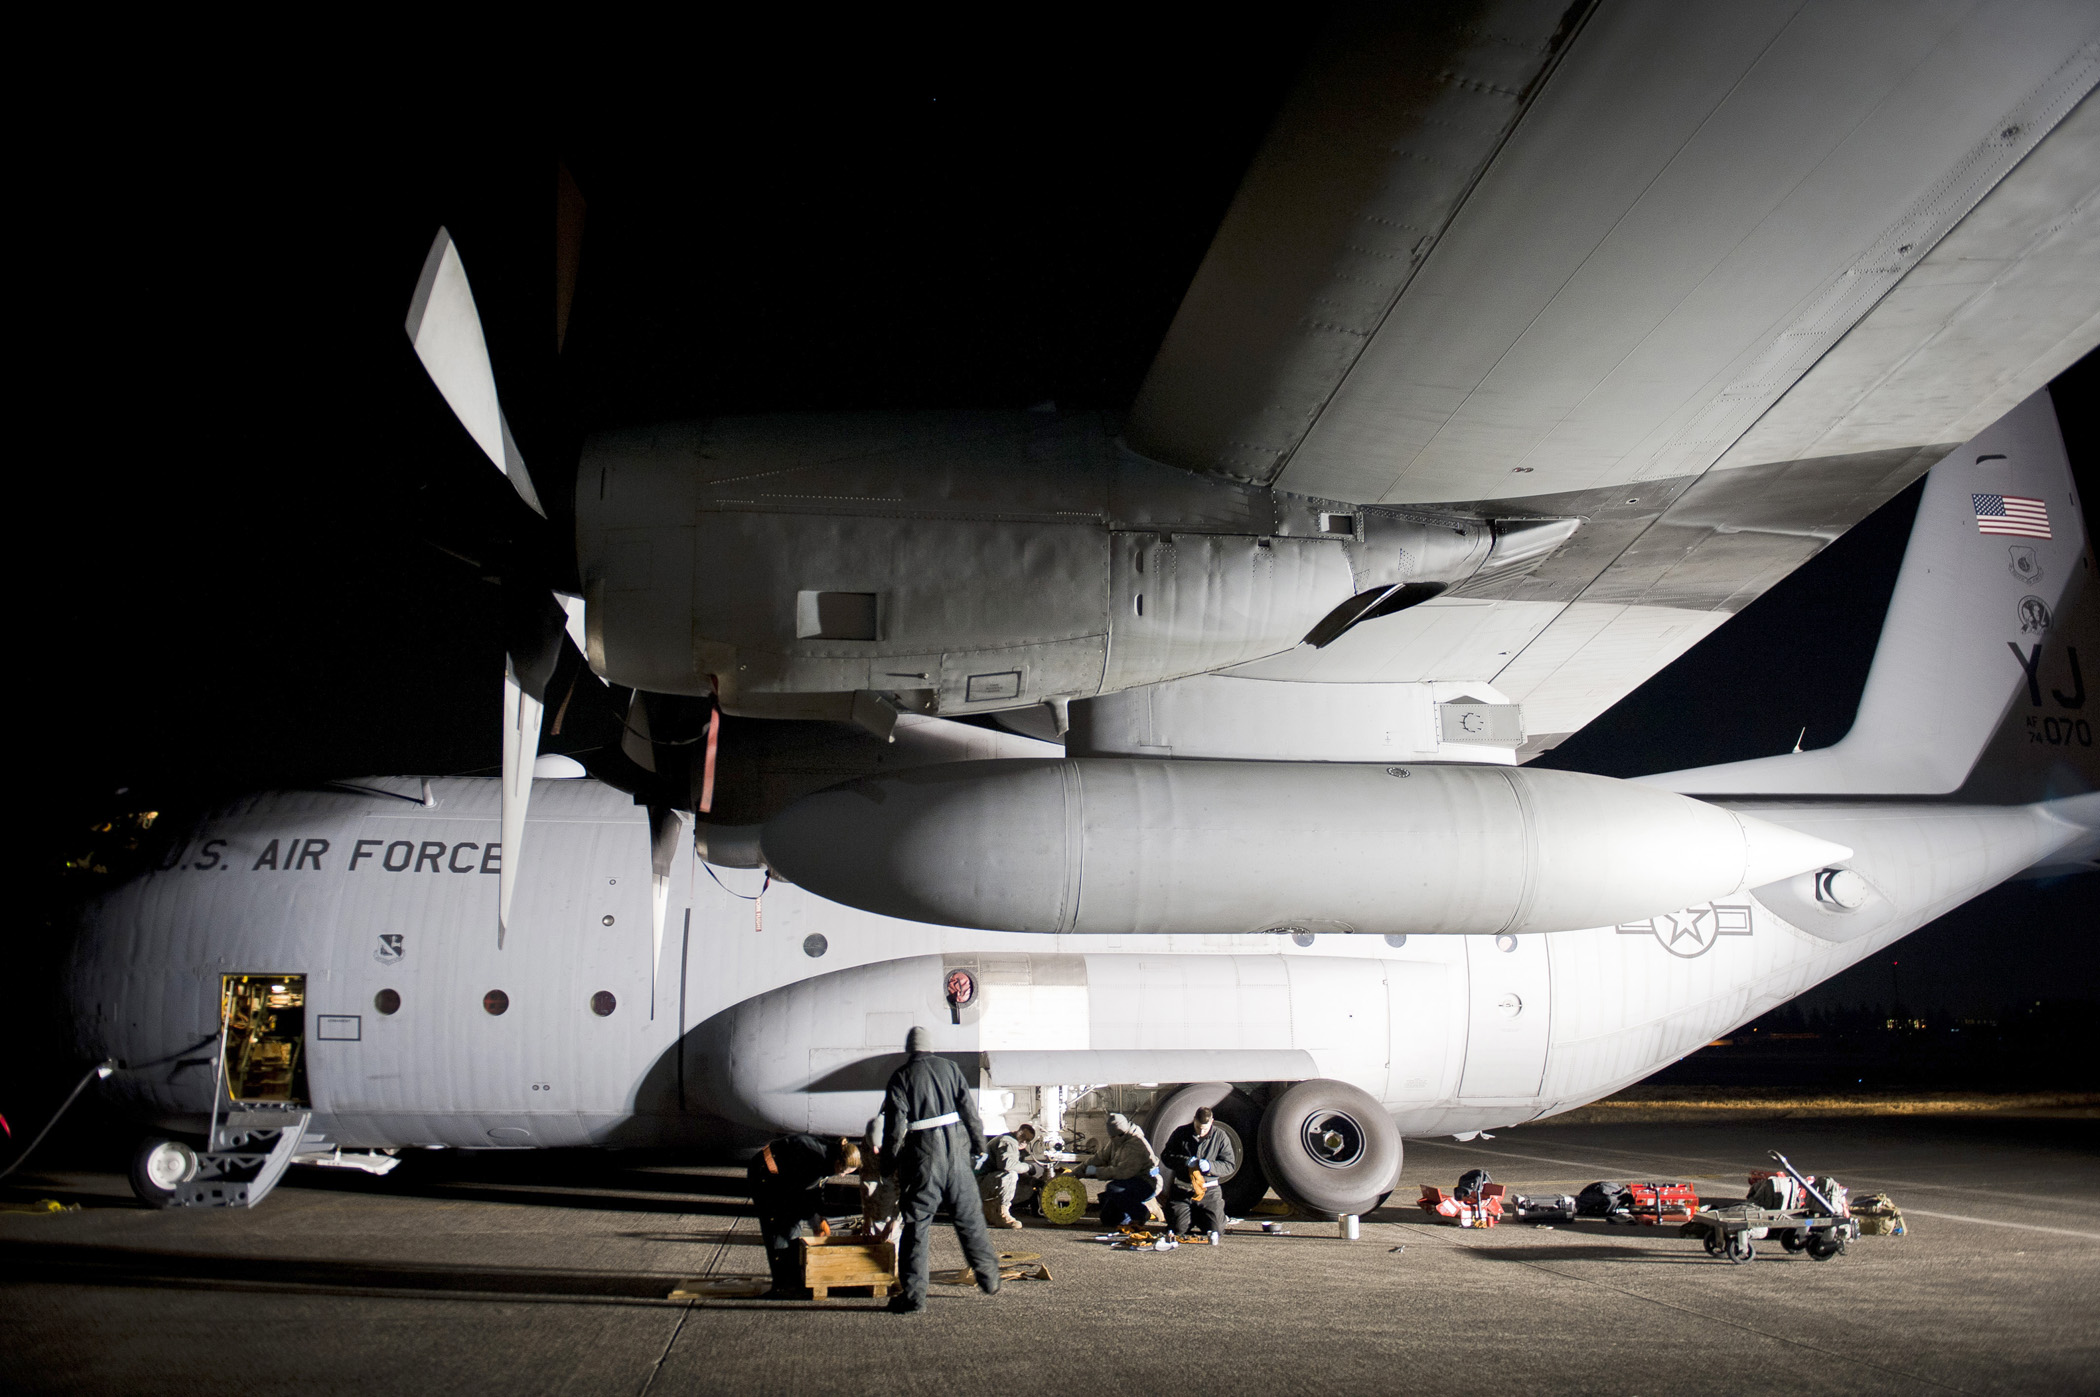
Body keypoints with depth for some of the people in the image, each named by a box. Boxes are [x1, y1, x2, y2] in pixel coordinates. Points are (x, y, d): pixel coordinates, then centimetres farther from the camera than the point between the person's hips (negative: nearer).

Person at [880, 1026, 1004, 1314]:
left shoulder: (901, 1077, -3)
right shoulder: (950, 1068, 6)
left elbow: (895, 1125, -8)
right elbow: (969, 1110, 4)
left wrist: (889, 1158, 2)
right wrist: (978, 1144, 13)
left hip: (922, 1160, -3)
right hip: (956, 1155, 3)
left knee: (917, 1226, 1)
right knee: (970, 1218, 15)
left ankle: (912, 1296, -1)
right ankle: (990, 1280, 24)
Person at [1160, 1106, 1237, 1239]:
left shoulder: (1221, 1137, 0)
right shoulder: (1181, 1133, 0)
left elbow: (1230, 1165, -1)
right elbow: (1165, 1156, 0)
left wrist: (1210, 1166, -20)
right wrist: (1185, 1161, -18)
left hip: (1209, 1190, 0)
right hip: (1182, 1188, 0)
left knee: (1216, 1230, -8)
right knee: (1178, 1229, -8)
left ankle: (1198, 1217, 28)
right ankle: (1192, 1216, 29)